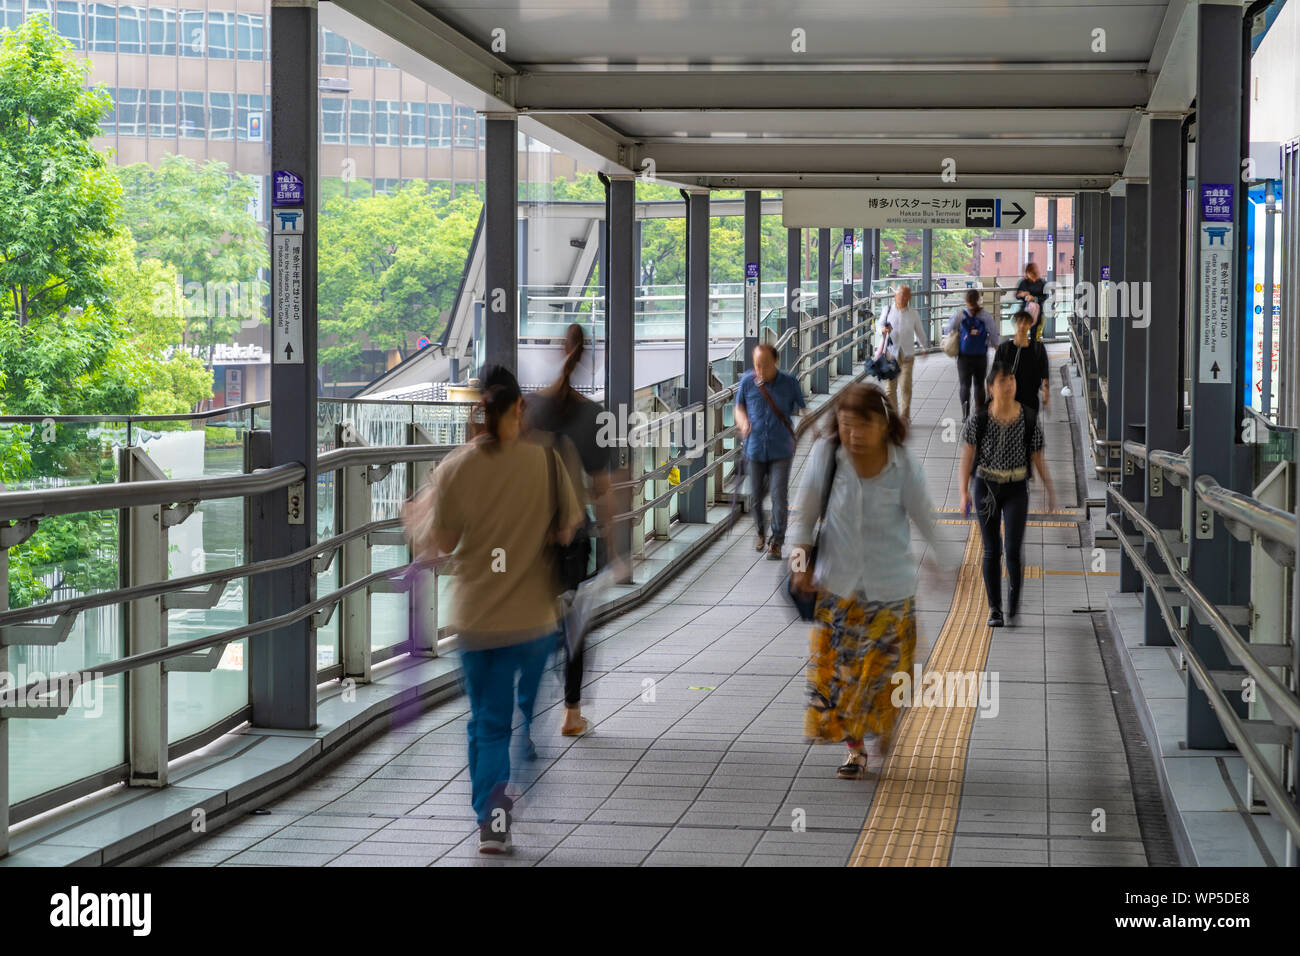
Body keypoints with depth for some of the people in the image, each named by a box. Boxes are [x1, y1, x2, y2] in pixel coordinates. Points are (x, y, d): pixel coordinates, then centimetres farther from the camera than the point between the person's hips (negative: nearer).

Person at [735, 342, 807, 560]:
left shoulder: (790, 383, -4)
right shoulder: (747, 382, -2)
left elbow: (802, 411, 7)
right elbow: (739, 407, 13)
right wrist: (743, 422, -7)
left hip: (781, 451, -2)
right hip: (756, 450, 2)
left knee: (779, 496, -8)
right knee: (755, 497, 9)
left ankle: (776, 543, 3)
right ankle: (761, 533, 35)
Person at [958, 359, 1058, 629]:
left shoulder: (1028, 418, -5)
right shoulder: (979, 419, -8)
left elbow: (1038, 457, 2)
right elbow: (966, 457, -9)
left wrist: (1051, 490, 1)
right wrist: (964, 493, -18)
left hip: (1017, 488, 0)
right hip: (987, 487, 0)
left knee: (1013, 548, -13)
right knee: (992, 550, 3)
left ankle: (1014, 601, 9)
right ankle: (995, 609, 15)